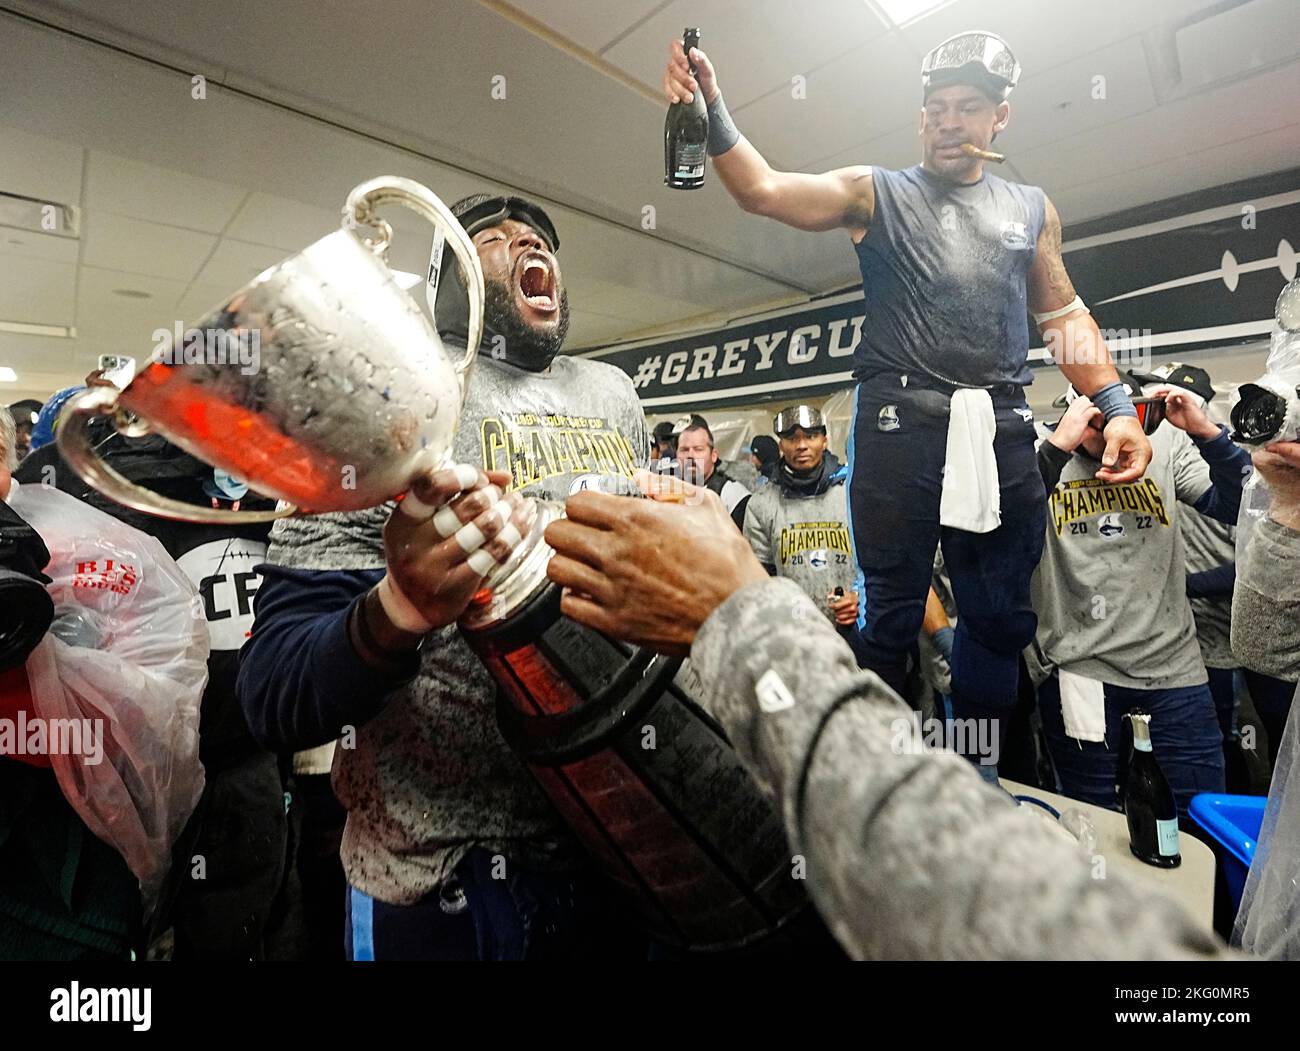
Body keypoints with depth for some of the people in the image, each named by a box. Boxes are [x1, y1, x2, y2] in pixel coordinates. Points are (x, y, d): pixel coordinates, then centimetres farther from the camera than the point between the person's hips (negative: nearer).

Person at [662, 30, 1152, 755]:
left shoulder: (1032, 208, 21)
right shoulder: (876, 192, 12)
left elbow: (1064, 316, 20)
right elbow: (764, 190, -2)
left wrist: (1118, 405, 9)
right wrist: (714, 114, -18)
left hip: (1003, 429, 4)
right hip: (900, 423, -4)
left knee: (1003, 618, 9)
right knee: (892, 613, 0)